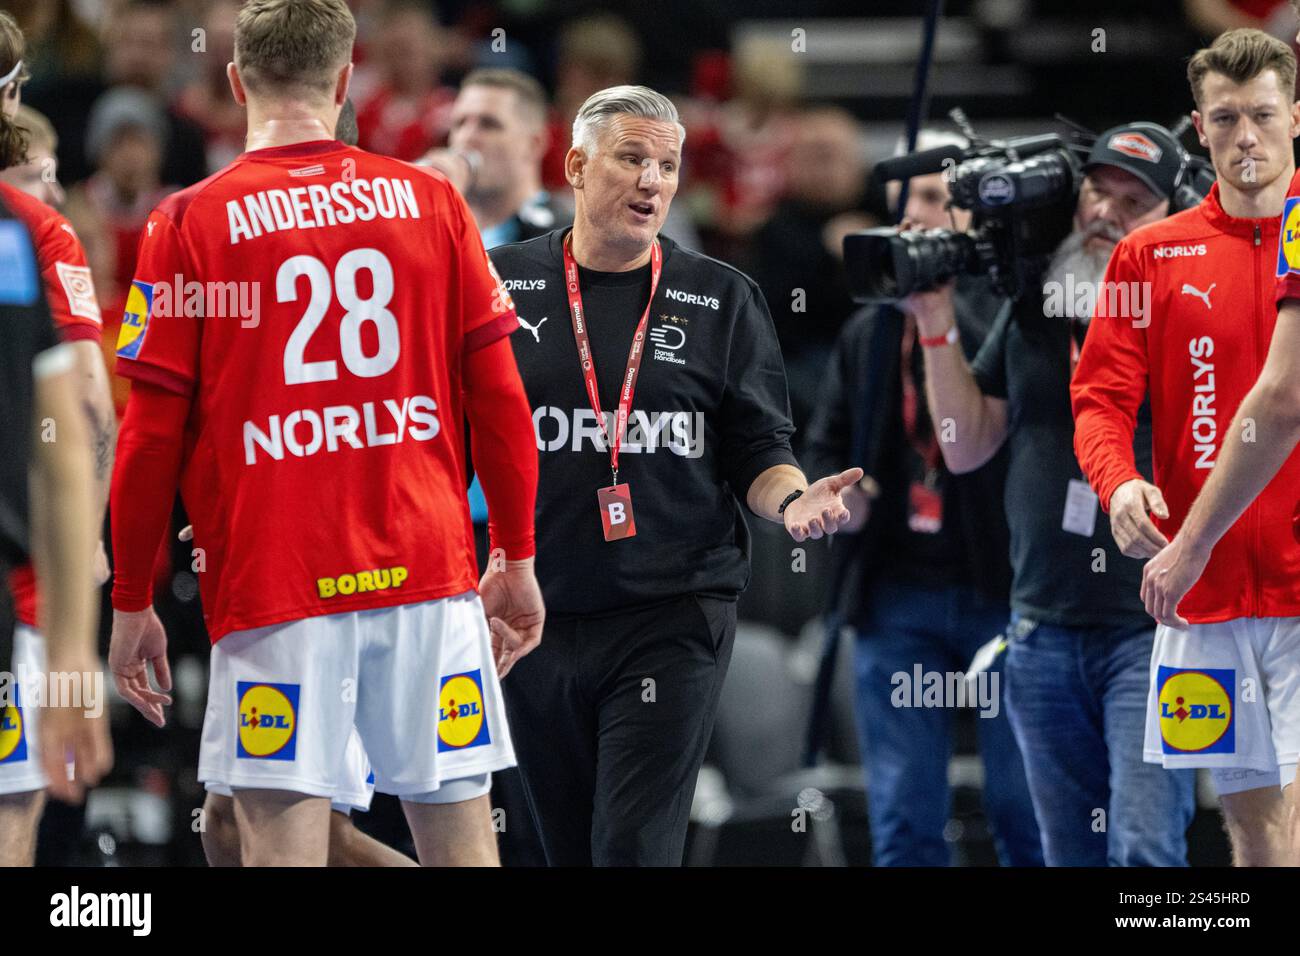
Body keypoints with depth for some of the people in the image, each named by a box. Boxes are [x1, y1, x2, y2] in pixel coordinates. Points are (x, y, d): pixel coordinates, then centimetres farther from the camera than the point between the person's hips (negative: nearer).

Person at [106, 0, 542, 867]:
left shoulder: (189, 224, -1)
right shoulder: (432, 203, 5)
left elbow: (153, 438, -2)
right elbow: (501, 400, 6)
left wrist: (131, 603, 7)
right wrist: (519, 560, 16)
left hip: (274, 590, -2)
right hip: (430, 570, 2)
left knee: (284, 833, -4)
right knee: (460, 825, 9)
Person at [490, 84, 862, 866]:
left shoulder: (723, 299, 7)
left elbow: (757, 452, 8)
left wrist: (793, 499, -13)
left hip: (673, 618, -2)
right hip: (536, 618, 2)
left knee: (637, 848, -11)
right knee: (569, 849, 9)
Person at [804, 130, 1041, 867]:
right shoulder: (869, 331, 15)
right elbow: (828, 442, 22)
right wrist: (835, 490, 0)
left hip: (1000, 590, -5)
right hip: (898, 593, 5)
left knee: (1027, 815, 0)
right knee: (903, 825, 4)